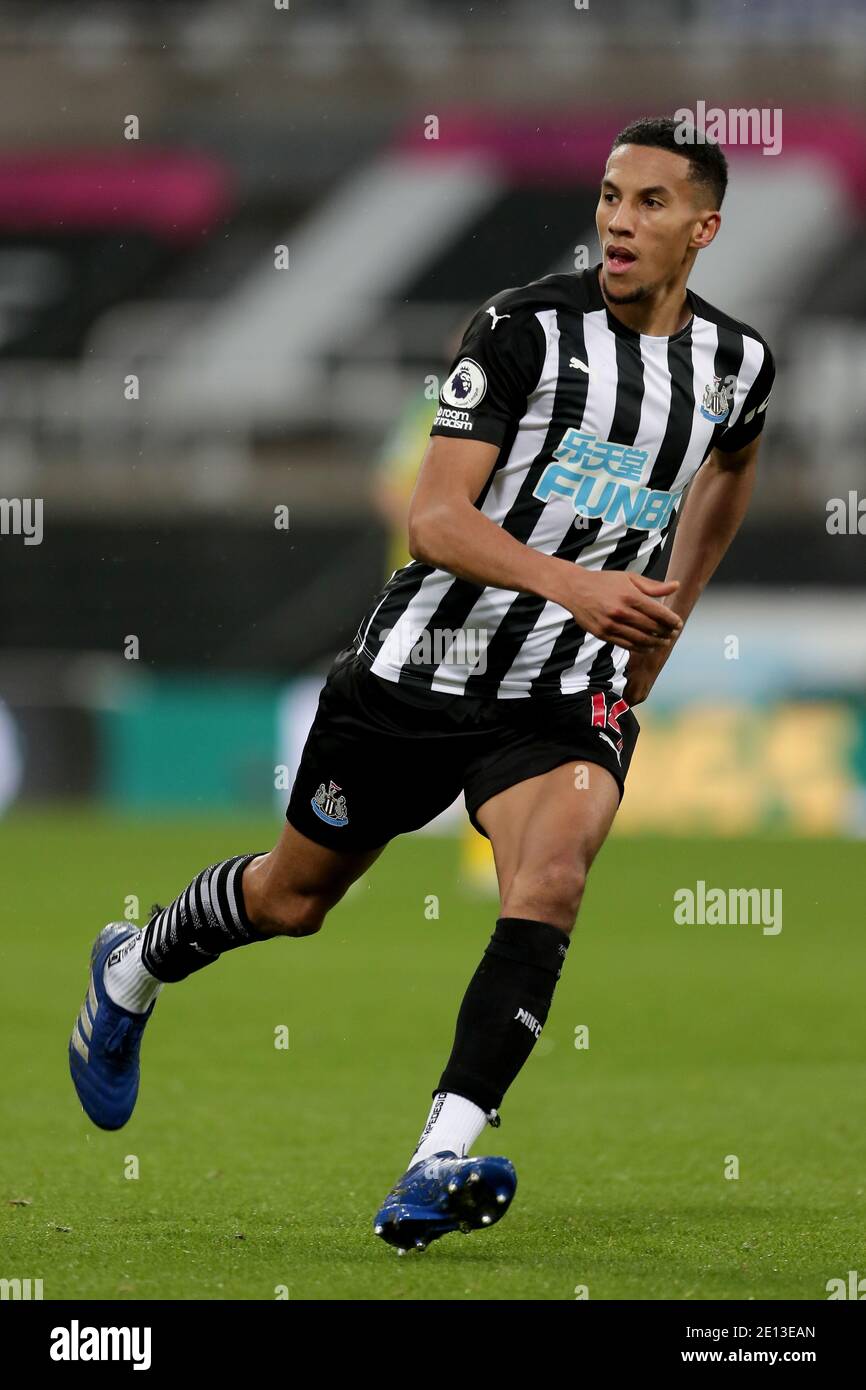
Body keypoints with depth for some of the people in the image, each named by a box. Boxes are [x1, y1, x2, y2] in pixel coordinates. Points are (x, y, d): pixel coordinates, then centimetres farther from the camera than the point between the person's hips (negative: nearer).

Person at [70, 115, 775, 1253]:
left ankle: (440, 1165, -32)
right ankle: (131, 975, 47)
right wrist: (575, 584, -35)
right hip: (423, 662, -2)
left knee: (551, 879, -27)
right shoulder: (525, 328, -15)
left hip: (569, 696, 2)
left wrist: (665, 621, 23)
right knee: (295, 895, 14)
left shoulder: (736, 363, 1)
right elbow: (436, 521, -20)